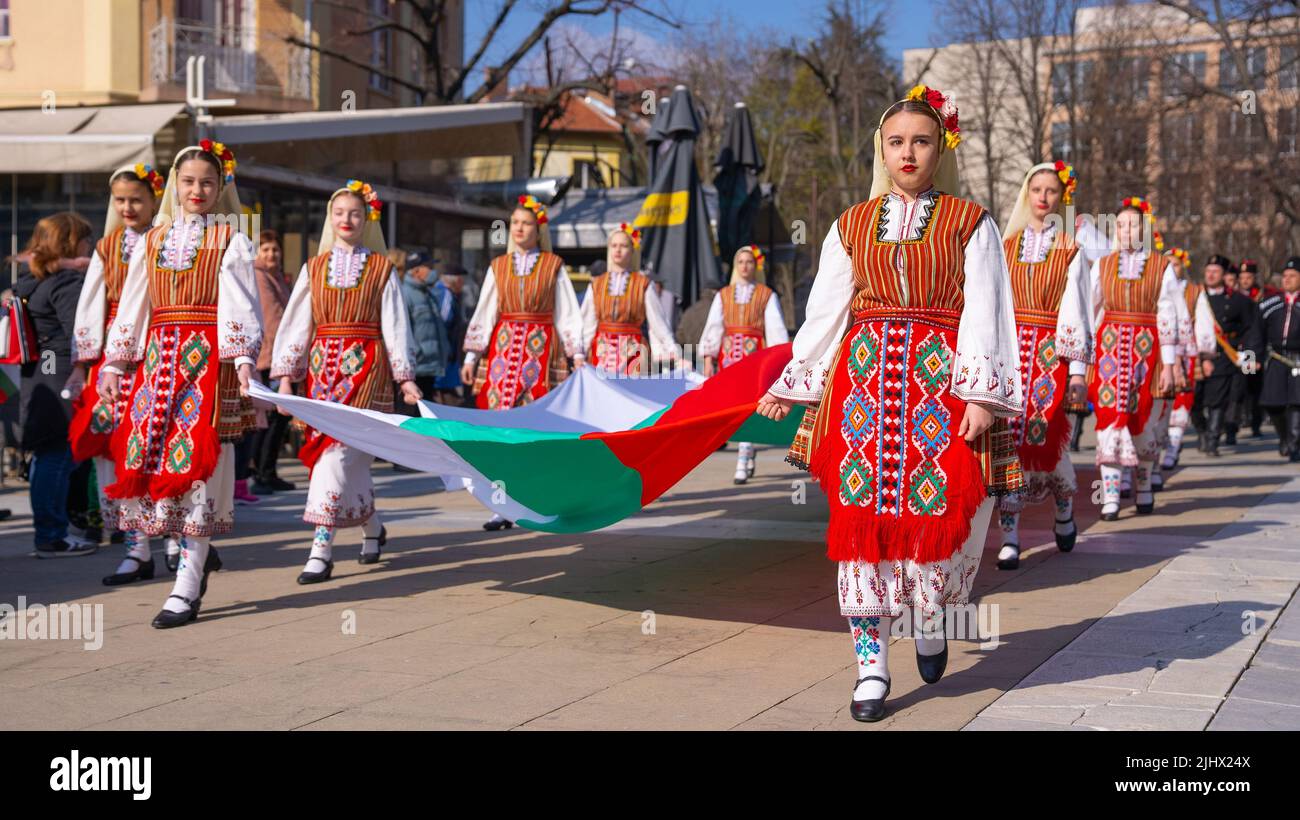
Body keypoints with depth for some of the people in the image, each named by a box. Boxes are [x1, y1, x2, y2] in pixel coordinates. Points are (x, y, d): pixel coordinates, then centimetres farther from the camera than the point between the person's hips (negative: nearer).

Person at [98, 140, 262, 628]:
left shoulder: (230, 240, 4)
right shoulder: (152, 240, 15)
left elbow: (240, 303, -6)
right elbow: (132, 305, 15)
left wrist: (243, 357, -19)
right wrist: (115, 362, 8)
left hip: (209, 359, -5)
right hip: (158, 358, 5)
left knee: (195, 460, -7)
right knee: (142, 455, 0)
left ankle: (187, 588, -3)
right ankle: (201, 553, 22)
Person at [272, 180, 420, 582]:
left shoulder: (381, 268, 5)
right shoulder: (314, 267, 12)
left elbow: (394, 325, 4)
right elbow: (295, 323, 9)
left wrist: (406, 379, -1)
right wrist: (285, 376, 2)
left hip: (366, 367, -3)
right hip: (323, 365, 3)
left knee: (338, 449, -13)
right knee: (348, 456, 6)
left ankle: (321, 550, -15)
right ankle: (372, 526, 30)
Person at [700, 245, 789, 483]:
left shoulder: (767, 295, 7)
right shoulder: (723, 295, 13)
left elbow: (776, 329, 2)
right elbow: (713, 328, 9)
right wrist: (708, 360, 0)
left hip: (755, 354, -3)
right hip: (728, 354, 3)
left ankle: (742, 465, -15)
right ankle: (748, 454, 27)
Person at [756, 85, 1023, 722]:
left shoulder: (969, 222, 6)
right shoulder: (852, 225, 13)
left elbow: (983, 313, -2)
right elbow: (824, 311, 16)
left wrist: (981, 395, -11)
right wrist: (789, 387, 16)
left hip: (940, 380, -2)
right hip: (865, 378, 2)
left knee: (938, 509, -8)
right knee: (861, 515, -2)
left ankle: (929, 615, 25)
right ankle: (871, 662, 6)